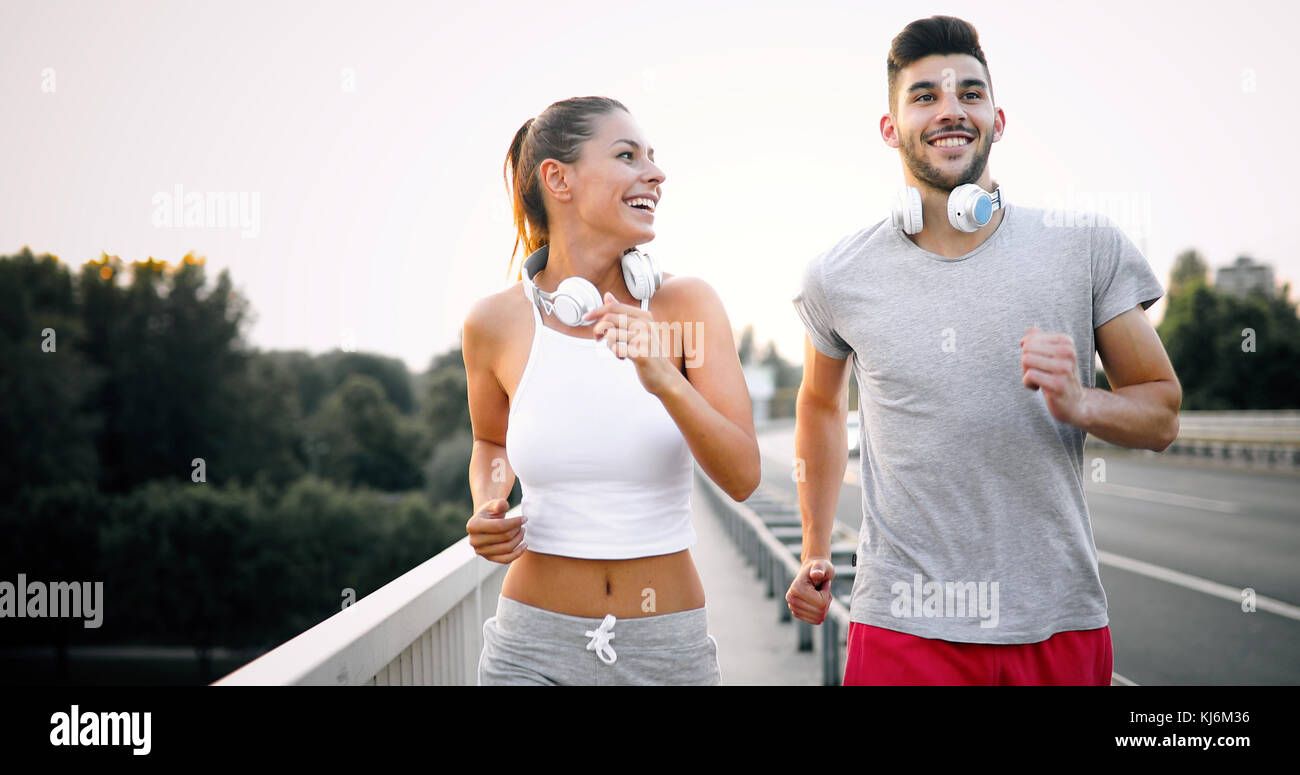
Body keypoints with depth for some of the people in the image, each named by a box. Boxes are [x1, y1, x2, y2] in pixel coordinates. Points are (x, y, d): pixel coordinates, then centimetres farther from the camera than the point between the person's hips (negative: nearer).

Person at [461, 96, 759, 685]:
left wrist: (665, 381, -29)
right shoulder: (496, 321, -5)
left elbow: (742, 476, -14)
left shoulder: (687, 303, -7)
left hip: (669, 647, 0)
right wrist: (489, 510, -6)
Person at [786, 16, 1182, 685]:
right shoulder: (837, 278, 0)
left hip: (1060, 624, 1)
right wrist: (814, 552, 18)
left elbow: (1162, 415, 4)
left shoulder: (1088, 248, -2)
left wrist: (1081, 404, -16)